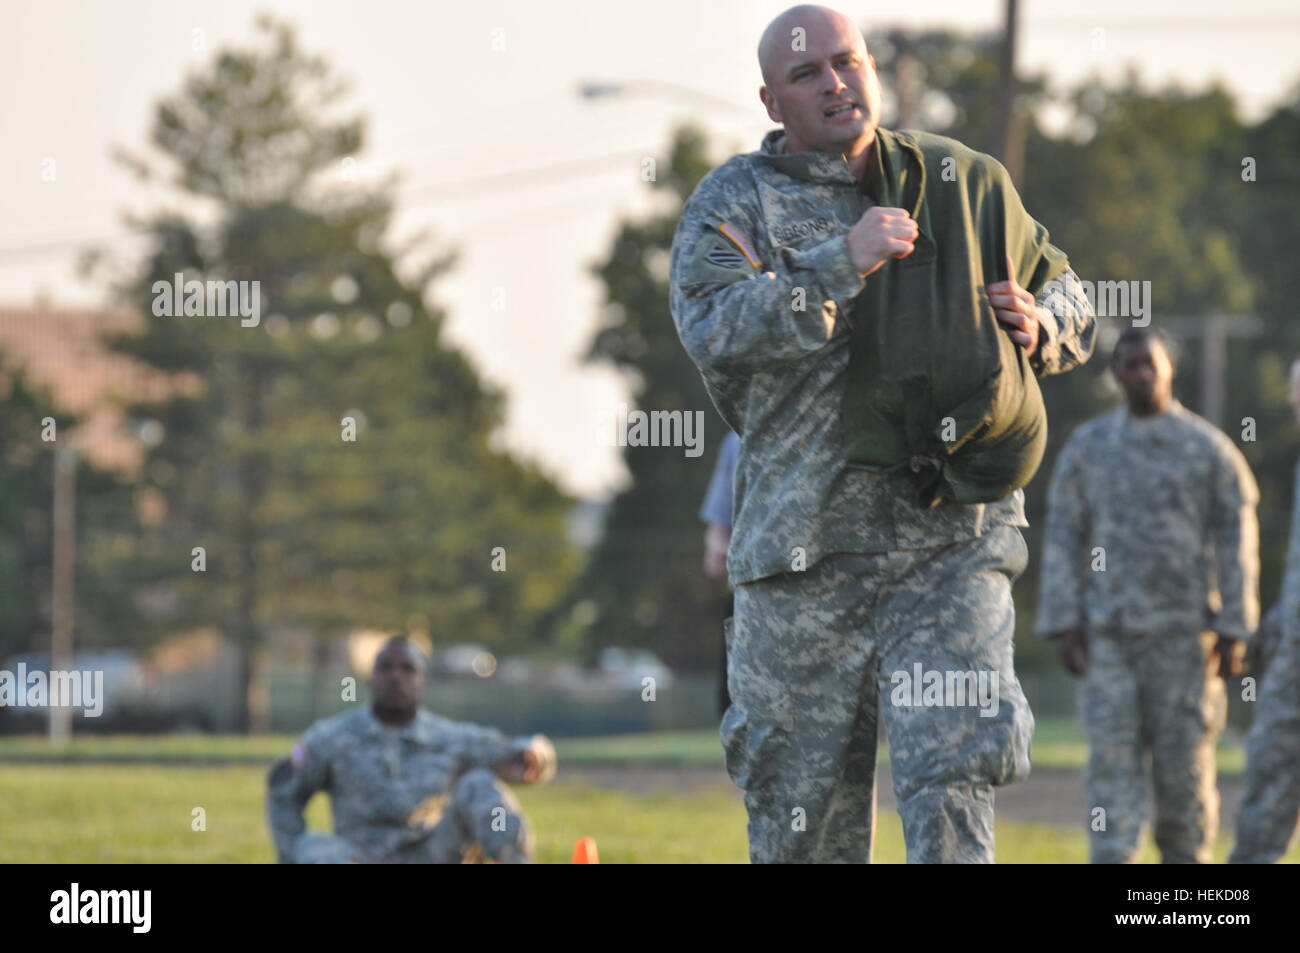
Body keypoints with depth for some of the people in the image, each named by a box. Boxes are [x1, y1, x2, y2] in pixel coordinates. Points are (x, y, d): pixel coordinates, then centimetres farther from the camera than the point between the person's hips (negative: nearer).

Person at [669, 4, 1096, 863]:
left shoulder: (960, 184, 13)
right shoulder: (733, 203, 4)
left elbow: (1071, 307, 23)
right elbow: (715, 327, -16)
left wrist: (1037, 327, -1)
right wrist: (842, 266, -24)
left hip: (952, 539, 1)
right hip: (805, 542, -1)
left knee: (953, 775, -12)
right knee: (803, 795, 6)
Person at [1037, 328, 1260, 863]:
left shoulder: (1209, 448, 2)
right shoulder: (1087, 447, 8)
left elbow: (1237, 541, 0)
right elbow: (1063, 539, 8)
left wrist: (1234, 631, -6)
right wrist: (1064, 626, -1)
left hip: (1185, 633, -1)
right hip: (1108, 634, 1)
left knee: (1184, 760, 0)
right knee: (1111, 759, -7)